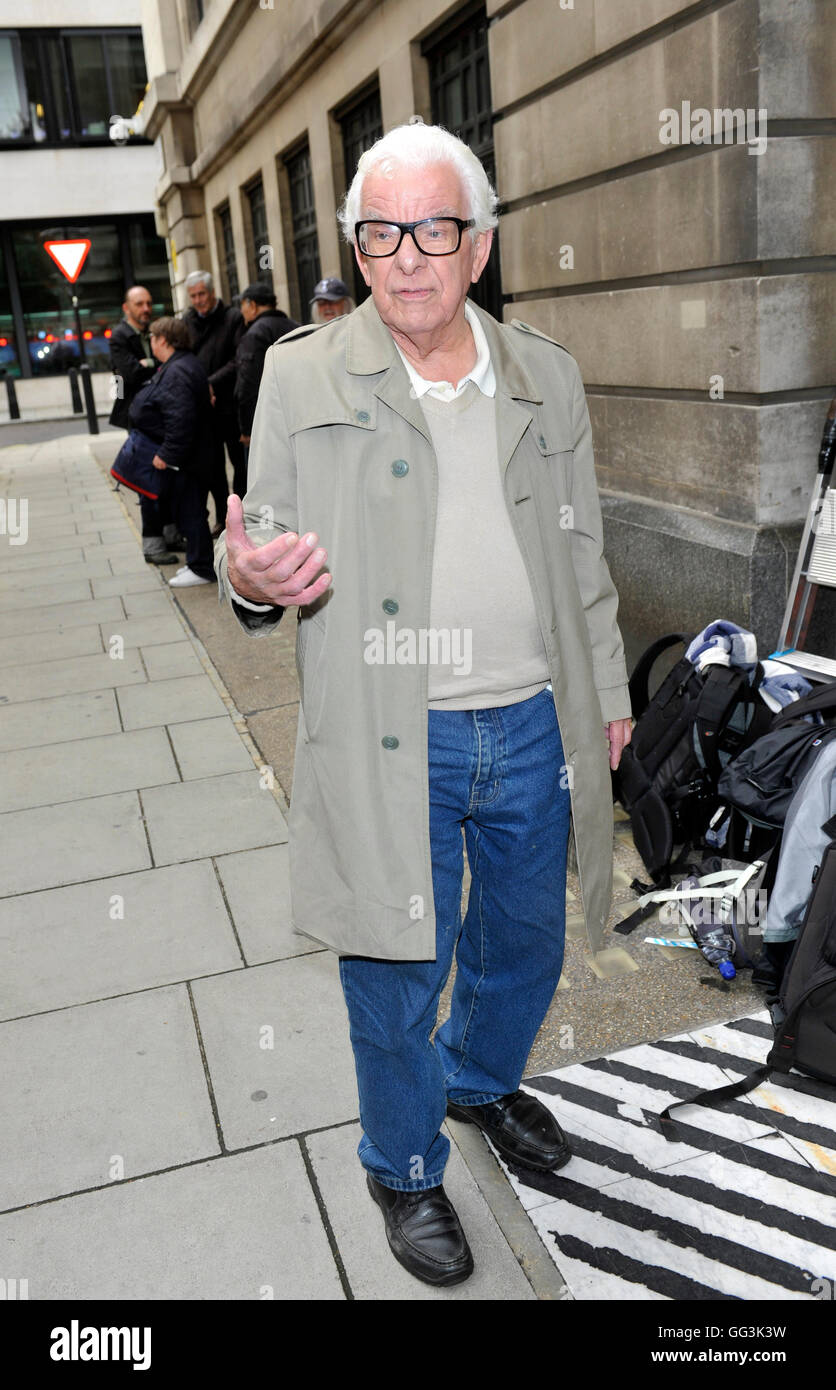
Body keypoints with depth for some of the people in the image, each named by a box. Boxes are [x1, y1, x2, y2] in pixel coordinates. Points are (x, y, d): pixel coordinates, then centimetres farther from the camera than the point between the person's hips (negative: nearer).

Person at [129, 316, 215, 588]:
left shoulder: (177, 372, -20)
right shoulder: (181, 365, 15)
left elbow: (180, 419, -28)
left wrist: (167, 454, -24)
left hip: (184, 458, -11)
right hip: (187, 454, 11)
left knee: (189, 511, -2)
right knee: (188, 509, 17)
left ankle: (201, 568, 6)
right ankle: (198, 562, 26)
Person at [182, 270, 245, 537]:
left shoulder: (233, 318, -4)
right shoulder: (187, 321, 10)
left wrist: (212, 383, -16)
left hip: (230, 402, -4)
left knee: (240, 460, 2)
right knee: (212, 464, 8)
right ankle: (222, 517, 17)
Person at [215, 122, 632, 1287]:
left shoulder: (548, 377, 6)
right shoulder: (302, 376, -4)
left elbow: (583, 556, 12)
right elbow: (264, 545, -1)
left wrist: (607, 694, 14)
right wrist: (251, 578, -25)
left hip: (532, 729, 4)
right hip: (389, 744, -3)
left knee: (526, 941, 22)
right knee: (397, 982, 10)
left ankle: (481, 1082, 53)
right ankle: (405, 1170, 38)